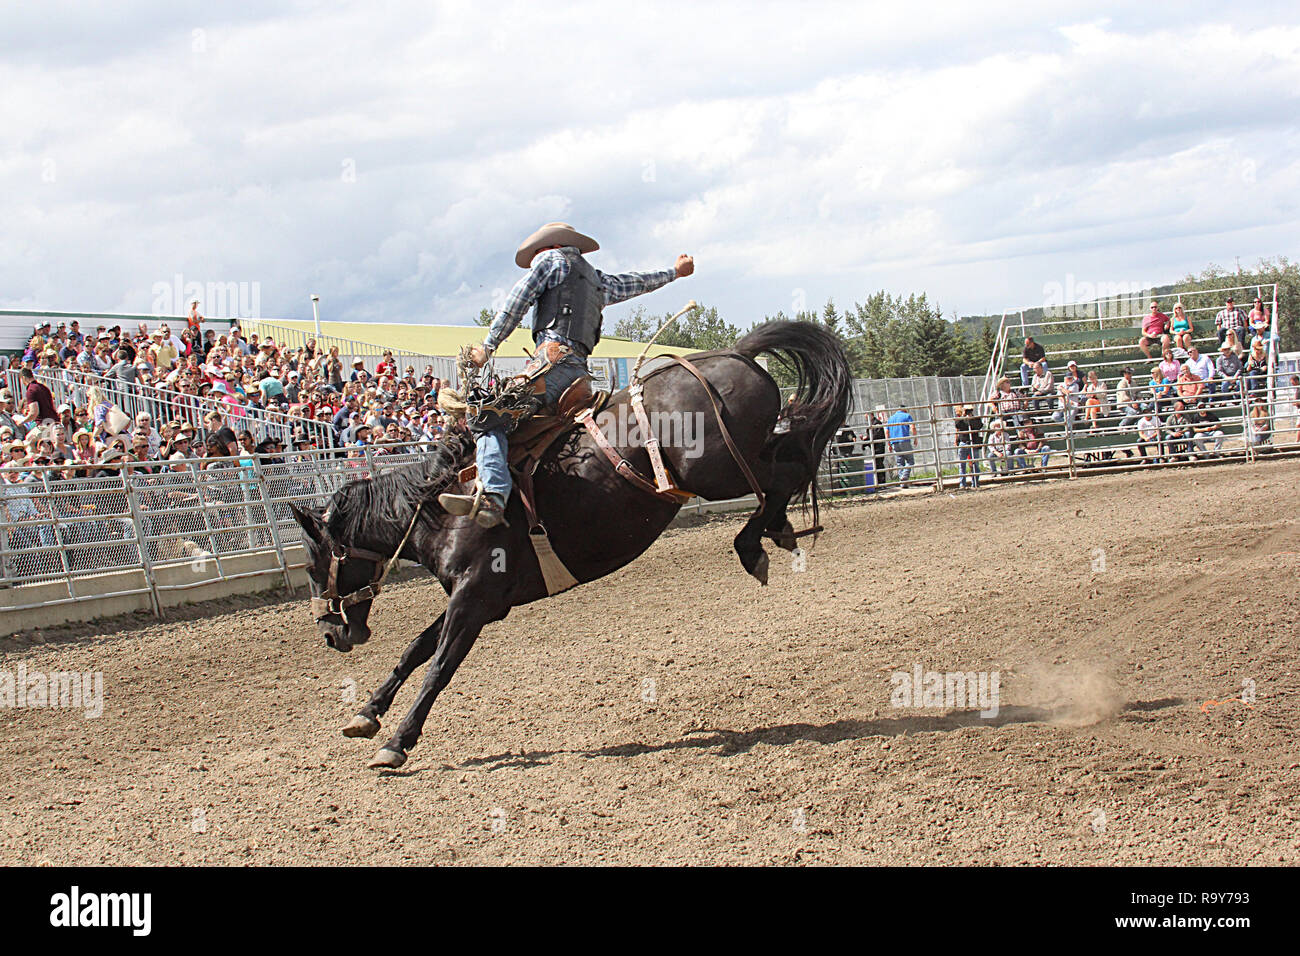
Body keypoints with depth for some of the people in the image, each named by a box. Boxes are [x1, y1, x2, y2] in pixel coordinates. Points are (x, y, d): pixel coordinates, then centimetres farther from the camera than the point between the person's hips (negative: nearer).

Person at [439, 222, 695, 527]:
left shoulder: (551, 259, 14)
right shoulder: (598, 280, 34)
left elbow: (517, 301, 4)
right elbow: (638, 282, 51)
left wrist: (487, 346, 6)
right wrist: (674, 271, 70)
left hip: (554, 356, -9)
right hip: (580, 369, 9)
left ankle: (492, 496, -47)